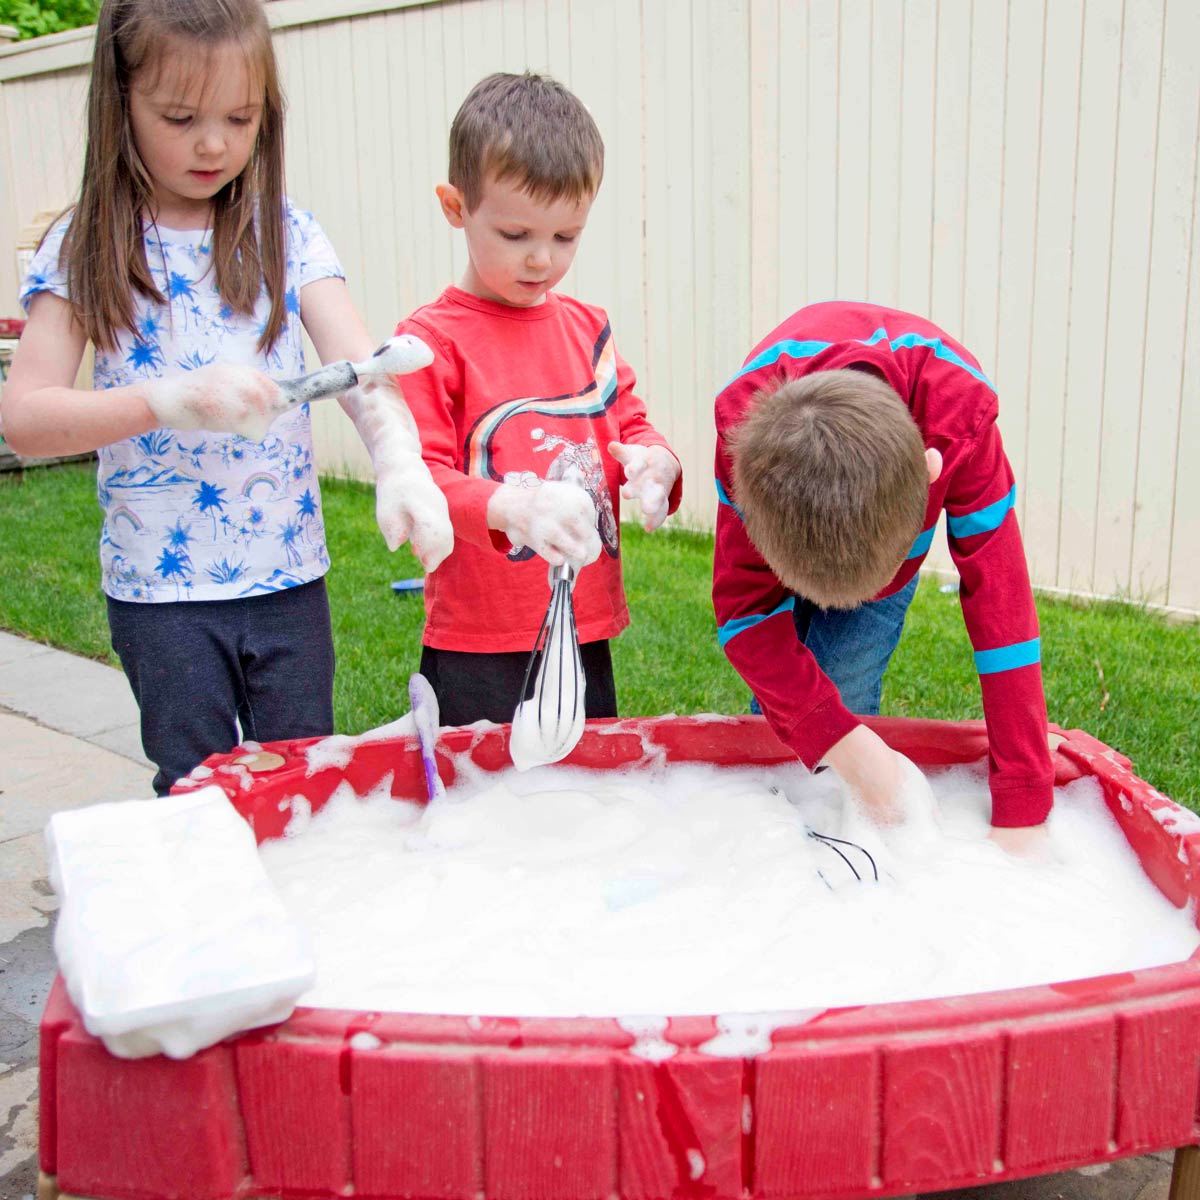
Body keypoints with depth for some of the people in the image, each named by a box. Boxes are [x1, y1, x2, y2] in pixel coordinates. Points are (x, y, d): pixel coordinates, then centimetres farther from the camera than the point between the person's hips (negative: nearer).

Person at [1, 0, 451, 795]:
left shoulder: (286, 236, 1)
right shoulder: (87, 251, -4)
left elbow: (360, 365, -11)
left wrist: (400, 460, -32)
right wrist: (169, 399, -29)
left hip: (290, 580, 2)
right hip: (161, 593, -1)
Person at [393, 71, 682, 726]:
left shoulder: (588, 328, 10)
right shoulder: (431, 340, -8)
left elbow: (628, 422, 18)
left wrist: (655, 462, -7)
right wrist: (510, 508, -34)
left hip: (588, 634, 6)